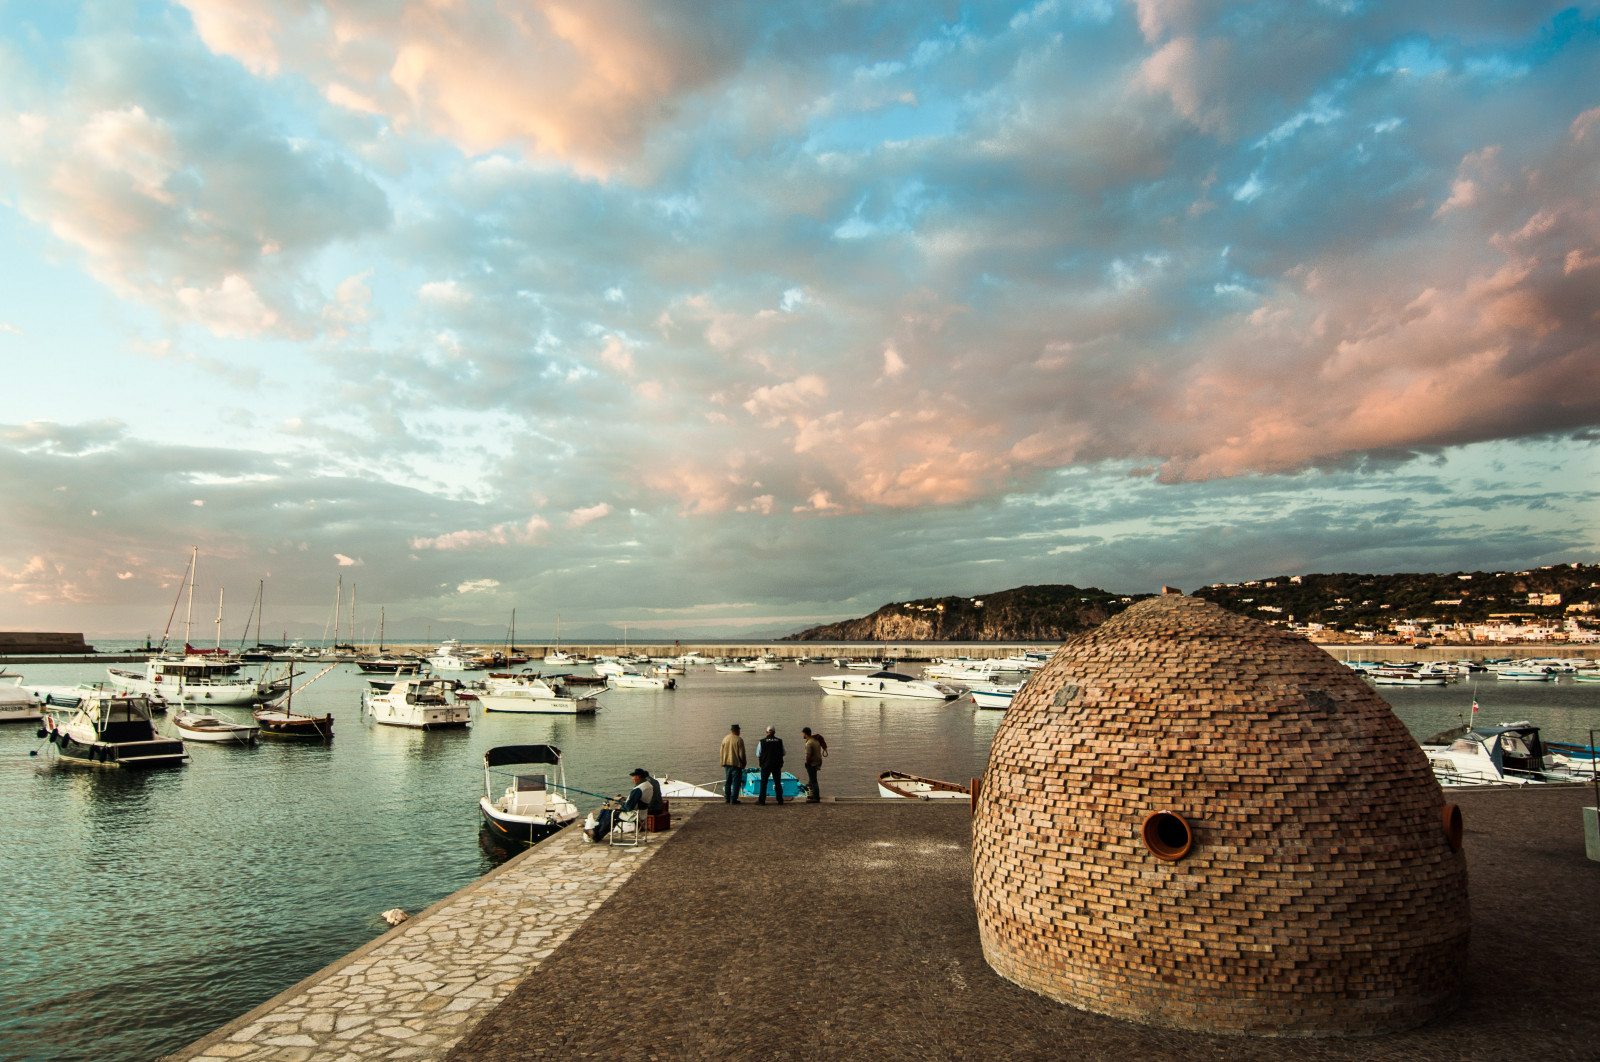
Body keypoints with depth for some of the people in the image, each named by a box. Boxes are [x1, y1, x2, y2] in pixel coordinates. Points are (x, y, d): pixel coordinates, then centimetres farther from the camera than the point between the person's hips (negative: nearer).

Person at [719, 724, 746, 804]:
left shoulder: (725, 739, 6)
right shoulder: (739, 740, -12)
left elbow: (722, 752, 12)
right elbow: (741, 753, -12)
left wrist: (723, 763, 19)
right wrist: (743, 763, 0)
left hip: (727, 764, 6)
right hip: (736, 764, -6)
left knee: (727, 782, 14)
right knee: (736, 782, 0)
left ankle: (727, 799, 15)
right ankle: (733, 799, -1)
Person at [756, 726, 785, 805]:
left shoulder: (762, 742, -6)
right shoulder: (779, 741, -2)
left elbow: (758, 754, -3)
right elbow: (783, 753, 5)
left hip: (765, 765, -2)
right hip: (777, 765, 2)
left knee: (763, 783, 5)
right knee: (778, 783, 10)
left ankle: (761, 800, 3)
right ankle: (780, 800, 10)